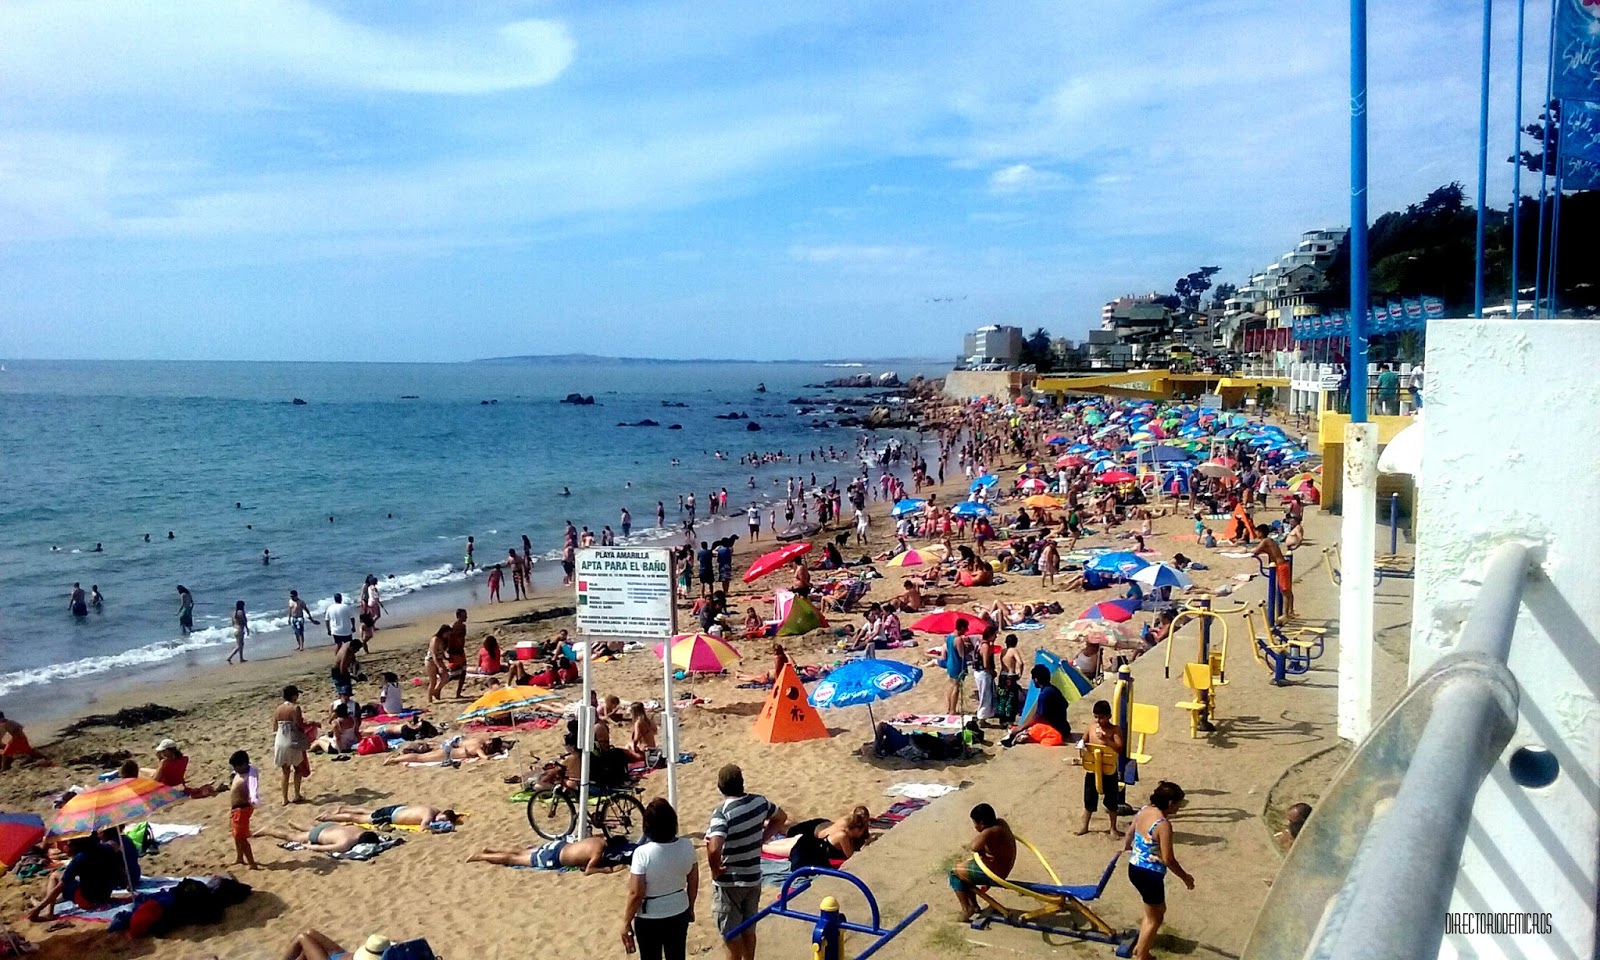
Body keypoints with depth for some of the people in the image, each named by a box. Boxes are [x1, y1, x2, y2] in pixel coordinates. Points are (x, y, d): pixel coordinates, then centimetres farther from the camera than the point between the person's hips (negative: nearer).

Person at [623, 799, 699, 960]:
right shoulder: (687, 846, -12)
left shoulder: (643, 853, -25)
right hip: (679, 914, 4)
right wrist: (690, 908, 17)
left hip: (649, 920, -4)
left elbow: (636, 894, -21)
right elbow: (693, 883, 1)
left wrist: (626, 923, -7)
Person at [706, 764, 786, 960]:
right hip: (753, 877, 6)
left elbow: (714, 849, -39)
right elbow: (781, 817, 15)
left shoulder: (722, 813, -25)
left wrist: (715, 870, -19)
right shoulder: (759, 801, -5)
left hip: (729, 882, -6)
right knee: (748, 929, 22)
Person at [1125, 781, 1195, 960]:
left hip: (1134, 869, 9)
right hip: (1150, 875, -9)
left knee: (1158, 909, 28)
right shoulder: (1164, 824, -24)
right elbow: (1168, 859, -22)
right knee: (1154, 919, 11)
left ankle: (1140, 946, 40)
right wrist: (1185, 877, -7)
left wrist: (1126, 846, 40)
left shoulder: (1143, 810, 1)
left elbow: (1130, 832, 19)